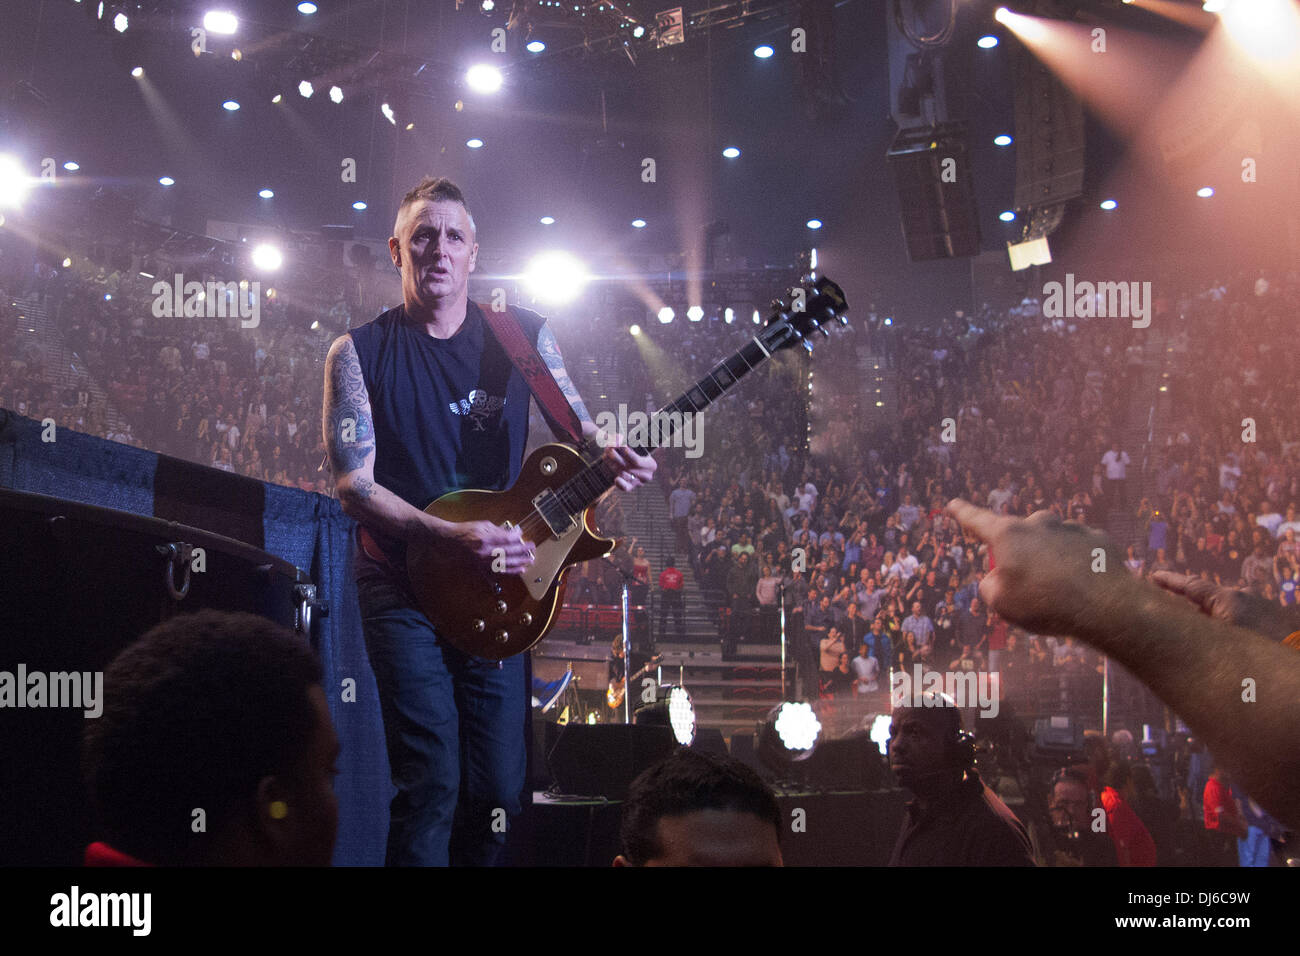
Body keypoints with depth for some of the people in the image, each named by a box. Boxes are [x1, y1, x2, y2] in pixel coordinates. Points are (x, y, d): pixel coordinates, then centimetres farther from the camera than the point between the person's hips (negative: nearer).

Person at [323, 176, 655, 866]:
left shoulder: (523, 336, 6)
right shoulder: (359, 353, -3)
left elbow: (579, 428, 9)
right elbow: (354, 487, -9)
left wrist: (608, 451, -17)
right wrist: (450, 537, -23)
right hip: (403, 584, -3)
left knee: (498, 790, 4)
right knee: (432, 786, -12)